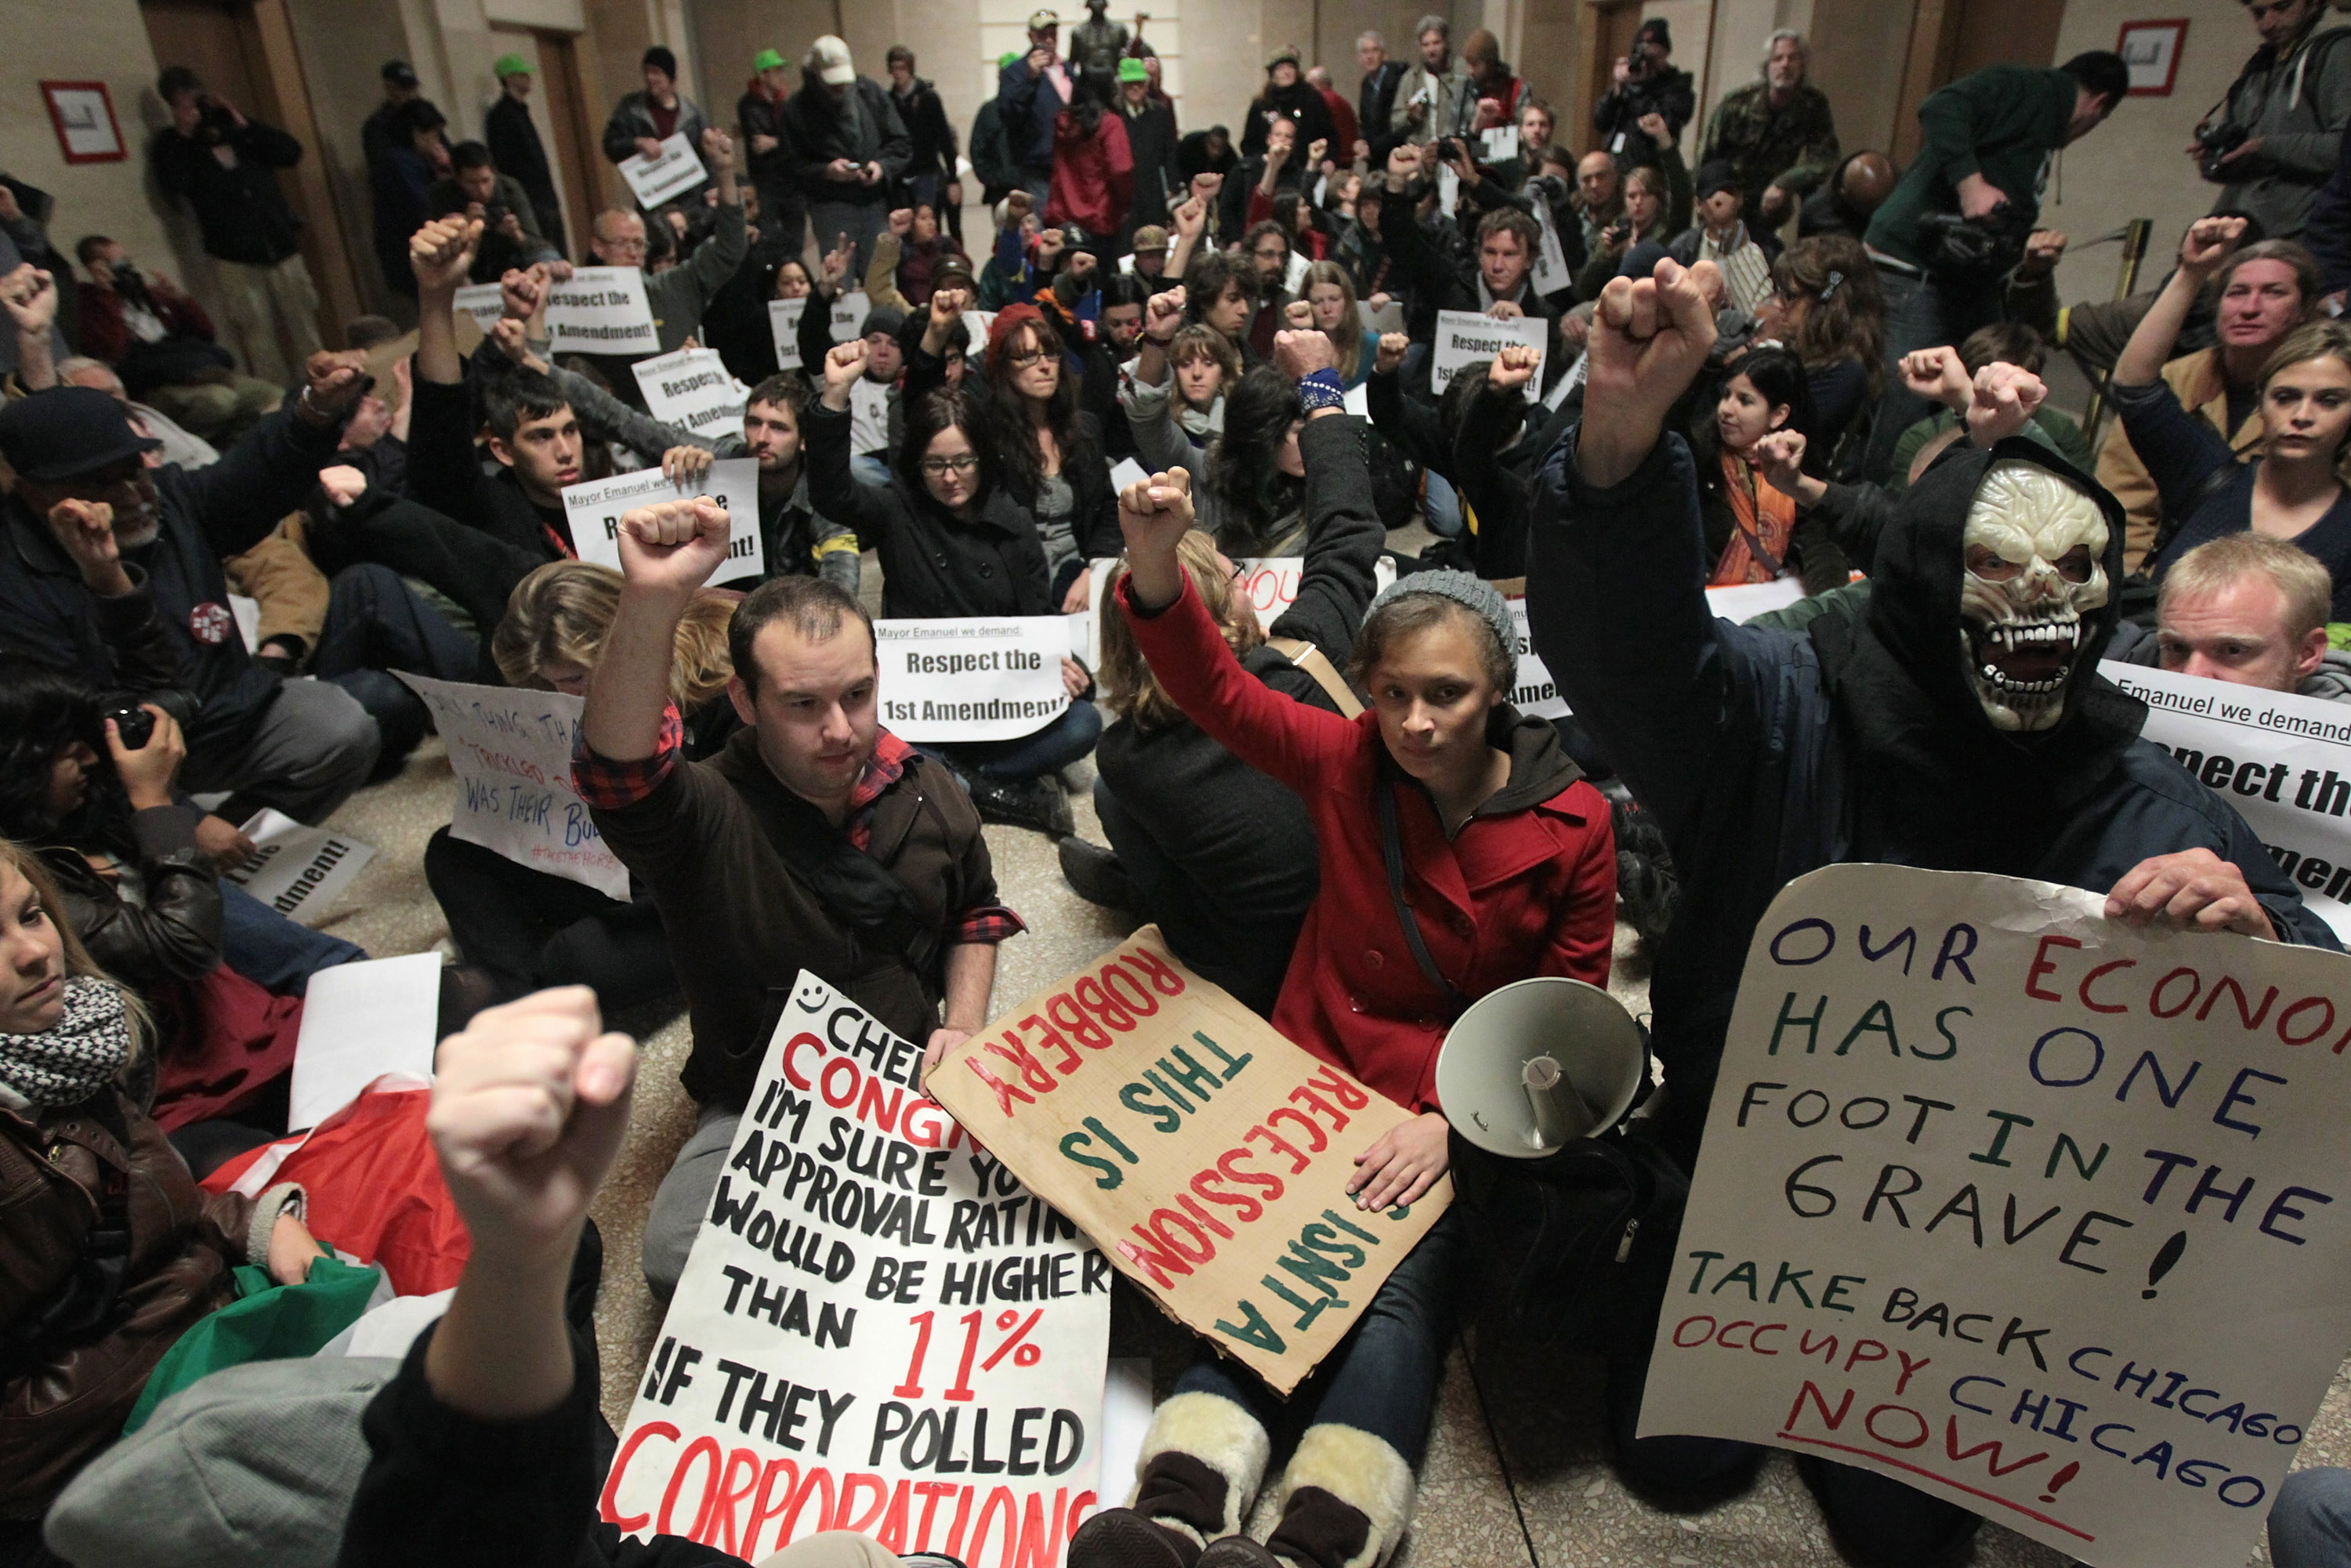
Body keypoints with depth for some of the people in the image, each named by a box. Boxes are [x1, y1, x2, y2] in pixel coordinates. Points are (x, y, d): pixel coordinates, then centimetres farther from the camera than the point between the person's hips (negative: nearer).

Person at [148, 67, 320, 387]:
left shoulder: (236, 127, 16)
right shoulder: (170, 143, 8)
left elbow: (291, 152, 4)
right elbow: (173, 184, -10)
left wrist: (244, 125, -2)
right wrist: (185, 136, -9)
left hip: (282, 246, 3)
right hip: (234, 258, -3)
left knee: (305, 333, 3)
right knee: (259, 338, -7)